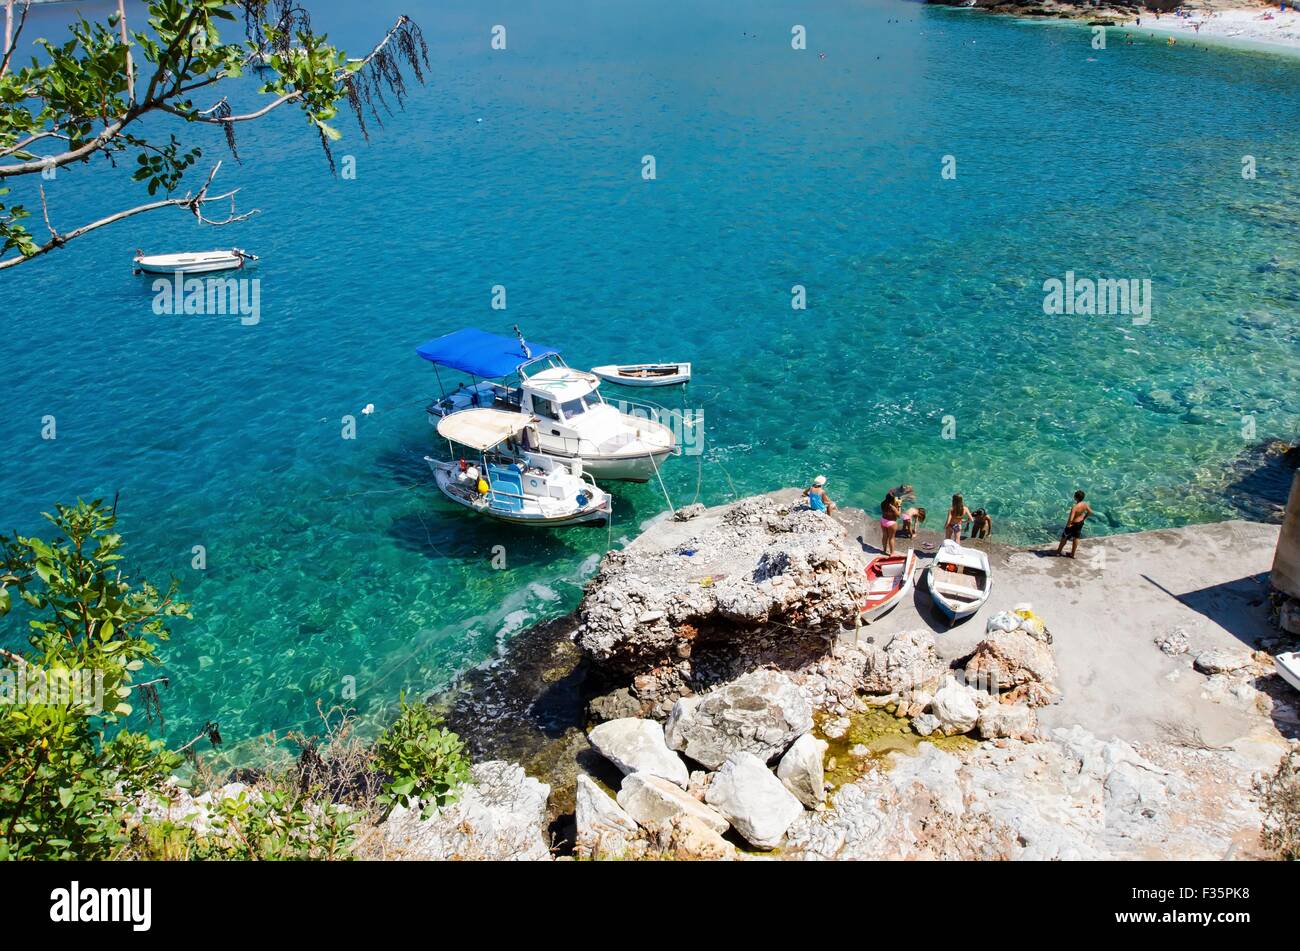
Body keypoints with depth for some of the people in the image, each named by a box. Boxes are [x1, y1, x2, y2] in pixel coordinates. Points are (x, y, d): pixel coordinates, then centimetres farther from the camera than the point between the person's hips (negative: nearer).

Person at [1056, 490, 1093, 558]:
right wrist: (1084, 518, 16)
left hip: (1073, 524, -6)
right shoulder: (1085, 504, -15)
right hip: (1080, 523, 6)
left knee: (1064, 537, 17)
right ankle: (1072, 554, 37)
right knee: (1076, 538, 23)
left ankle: (1058, 551, 36)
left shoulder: (1074, 507, -36)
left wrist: (1068, 524, -20)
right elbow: (1090, 512, 3)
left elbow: (1070, 519, -39)